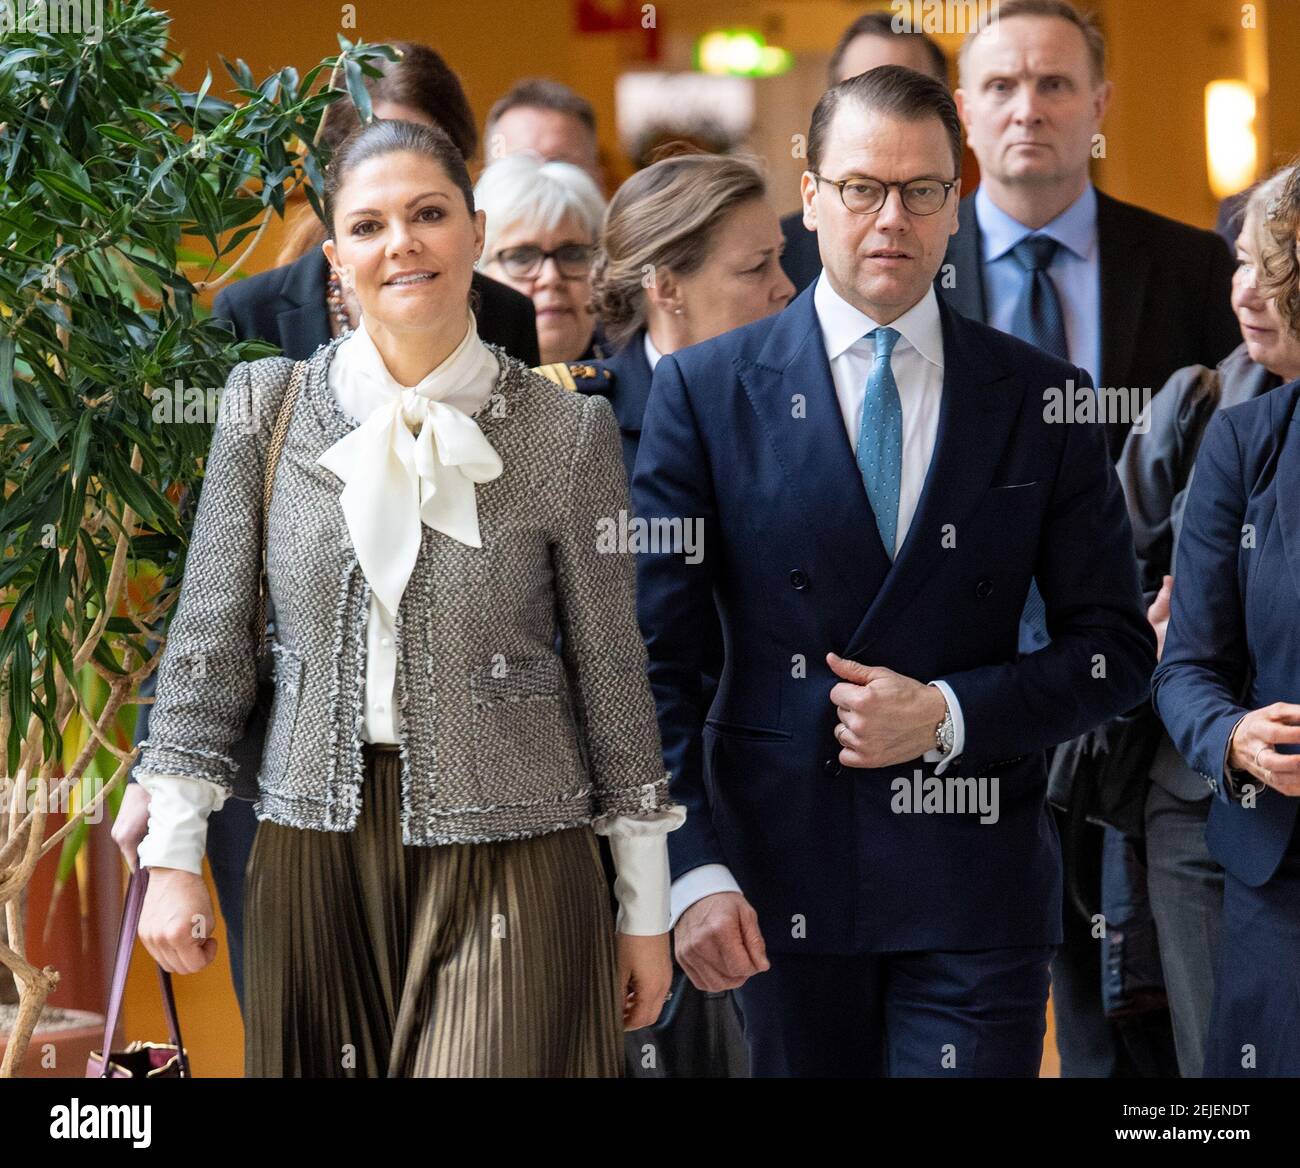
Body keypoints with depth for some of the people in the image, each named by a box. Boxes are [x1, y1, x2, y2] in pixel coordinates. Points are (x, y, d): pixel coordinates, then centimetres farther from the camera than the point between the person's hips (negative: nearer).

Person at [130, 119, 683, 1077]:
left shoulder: (568, 433, -3)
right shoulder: (268, 407, 3)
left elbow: (612, 674, 2)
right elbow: (209, 645, 6)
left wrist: (647, 912, 4)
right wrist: (173, 859, 3)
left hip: (508, 862, -2)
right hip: (314, 857, 2)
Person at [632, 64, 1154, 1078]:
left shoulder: (1041, 400, 4)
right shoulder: (707, 389, 2)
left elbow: (1117, 650, 6)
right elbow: (655, 656, -1)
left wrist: (949, 714, -10)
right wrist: (692, 868, -9)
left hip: (976, 880, 0)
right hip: (782, 875, 0)